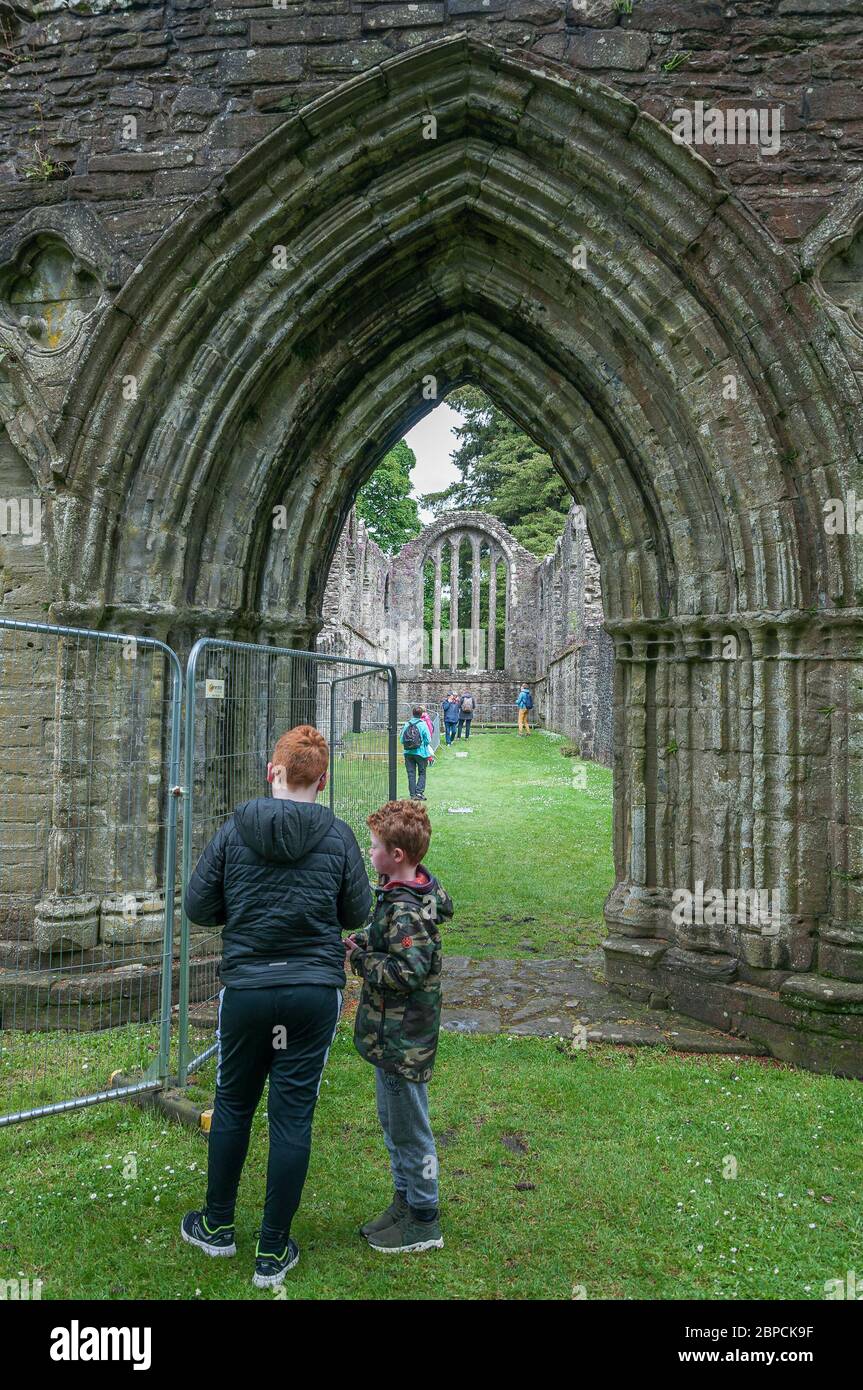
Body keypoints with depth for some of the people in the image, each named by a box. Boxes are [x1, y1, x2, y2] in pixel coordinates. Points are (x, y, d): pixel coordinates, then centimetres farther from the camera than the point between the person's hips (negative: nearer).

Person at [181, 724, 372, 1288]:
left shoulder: (233, 830, -7)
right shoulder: (338, 835, -8)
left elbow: (198, 908, -2)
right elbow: (358, 915, 1)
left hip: (245, 988, 1)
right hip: (315, 992, 0)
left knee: (233, 1104, 20)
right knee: (293, 1116, 8)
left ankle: (218, 1225, 36)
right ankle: (274, 1252, 20)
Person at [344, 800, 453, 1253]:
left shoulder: (405, 910, -26)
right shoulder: (408, 892, 5)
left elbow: (409, 973, -31)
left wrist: (361, 959, -19)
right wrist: (362, 940, 2)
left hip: (402, 1040, -10)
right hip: (392, 1034, 10)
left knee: (409, 1127, 5)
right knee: (393, 1122, 22)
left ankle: (424, 1221, 21)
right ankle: (405, 1201, 38)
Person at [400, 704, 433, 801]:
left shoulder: (407, 724, 1)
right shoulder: (423, 724, -8)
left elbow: (402, 740, 2)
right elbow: (428, 741, -7)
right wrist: (430, 754, 6)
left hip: (408, 753, 3)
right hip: (421, 752, -3)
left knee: (411, 774, 8)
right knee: (422, 773, 9)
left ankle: (413, 795, 8)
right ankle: (419, 792, -3)